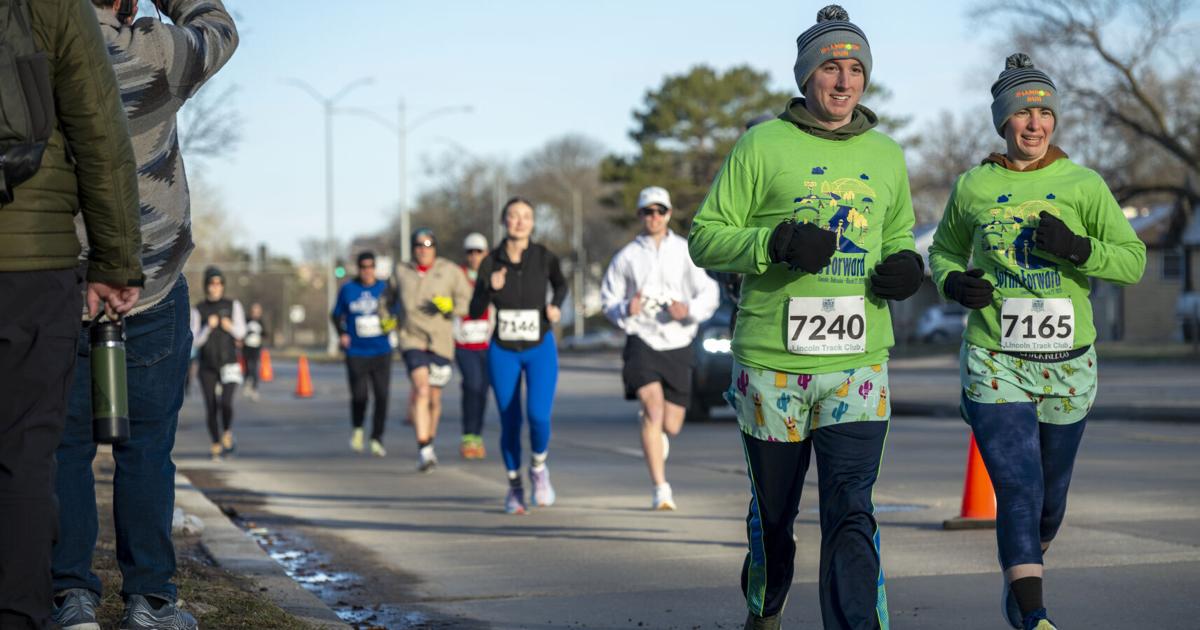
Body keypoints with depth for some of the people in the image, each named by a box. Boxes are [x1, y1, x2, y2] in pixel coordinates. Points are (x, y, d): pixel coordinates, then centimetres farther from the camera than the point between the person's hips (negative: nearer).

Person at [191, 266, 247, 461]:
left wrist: (231, 327, -17)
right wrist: (208, 327, -20)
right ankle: (216, 445, 19)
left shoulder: (233, 305, 1)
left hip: (229, 363, -1)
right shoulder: (198, 310, -1)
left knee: (225, 403, -22)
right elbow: (195, 341, -4)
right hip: (207, 366, 1)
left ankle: (227, 435, 1)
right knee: (211, 408, 2)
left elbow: (241, 333, 4)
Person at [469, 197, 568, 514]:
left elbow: (560, 283, 14)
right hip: (503, 352, 1)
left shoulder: (544, 257, -8)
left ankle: (538, 467, 13)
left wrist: (556, 306, -4)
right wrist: (491, 289, -22)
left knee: (539, 416, -17)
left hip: (540, 349, -1)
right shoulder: (490, 262, -7)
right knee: (510, 423, 4)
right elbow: (475, 311, -5)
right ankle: (514, 485, 26)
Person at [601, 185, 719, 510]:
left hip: (677, 343, 2)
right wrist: (625, 310, -11)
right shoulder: (627, 256, 5)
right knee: (654, 409, -21)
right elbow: (608, 299, 11)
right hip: (642, 340, -2)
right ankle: (661, 489, -19)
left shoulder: (686, 252, 4)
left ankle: (651, 427, 46)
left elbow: (710, 294, 3)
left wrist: (689, 309, -17)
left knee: (671, 425, 6)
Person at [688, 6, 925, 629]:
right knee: (773, 513, 12)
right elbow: (705, 238, -2)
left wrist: (907, 267, 3)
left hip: (859, 365, 2)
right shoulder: (762, 145, -1)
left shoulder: (886, 156, 12)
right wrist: (777, 242, -18)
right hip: (771, 364, -2)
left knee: (851, 514, -12)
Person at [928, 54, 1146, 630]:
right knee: (1018, 487, -16)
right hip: (995, 362, -2)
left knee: (1051, 494, 15)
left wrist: (1077, 247, -18)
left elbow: (1133, 260, 0)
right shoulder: (972, 187, 2)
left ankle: (1018, 578, 42)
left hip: (1067, 365, 2)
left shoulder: (1083, 186, 1)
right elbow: (944, 251, 18)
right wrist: (954, 283, -4)